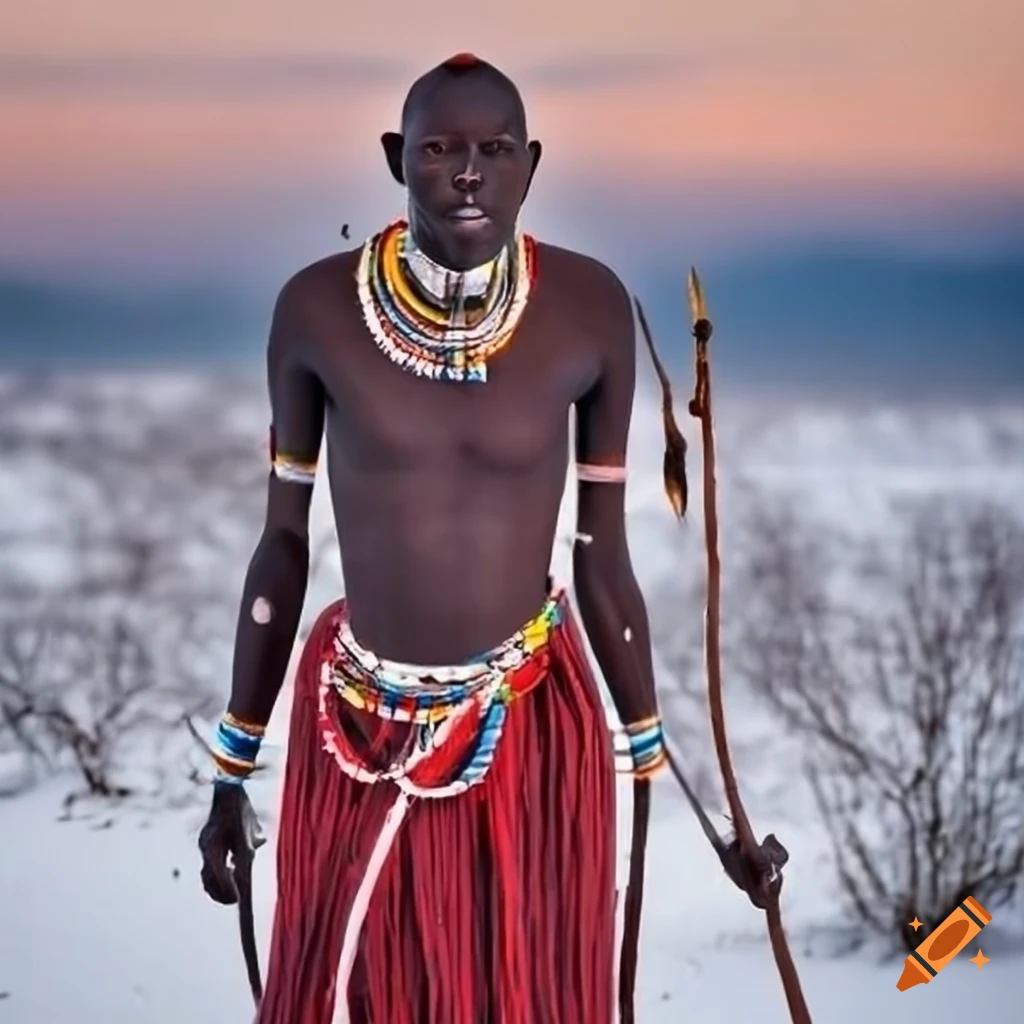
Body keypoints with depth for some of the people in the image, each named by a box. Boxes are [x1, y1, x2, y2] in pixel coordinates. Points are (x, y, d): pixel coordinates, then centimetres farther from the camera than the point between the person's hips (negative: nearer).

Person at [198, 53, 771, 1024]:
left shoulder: (590, 310, -9)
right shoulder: (319, 308, -10)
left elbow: (603, 553, 0)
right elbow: (283, 543, 0)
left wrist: (653, 757, 5)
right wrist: (232, 766, 4)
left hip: (535, 728, 0)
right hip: (359, 732, 0)